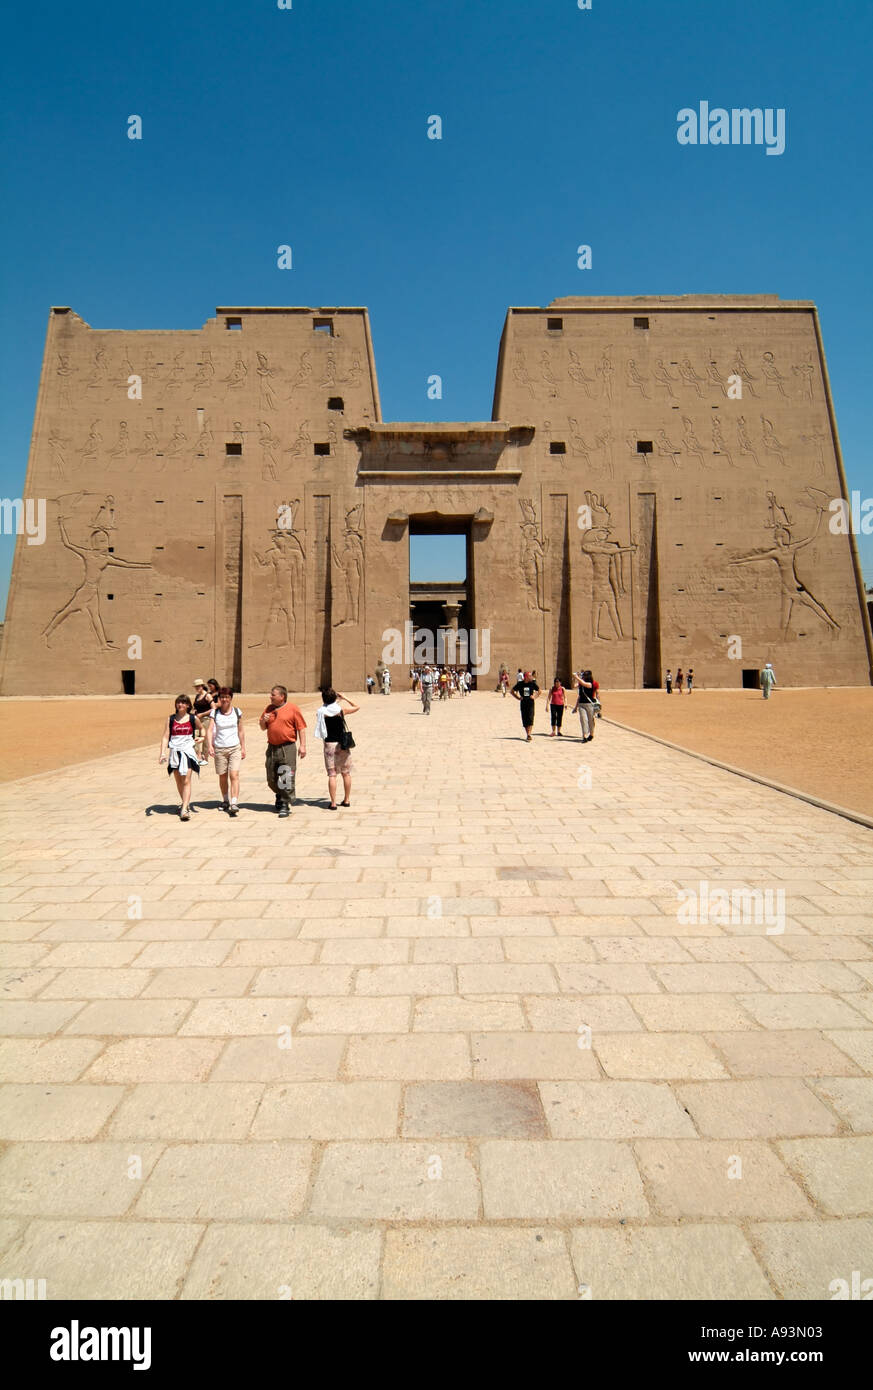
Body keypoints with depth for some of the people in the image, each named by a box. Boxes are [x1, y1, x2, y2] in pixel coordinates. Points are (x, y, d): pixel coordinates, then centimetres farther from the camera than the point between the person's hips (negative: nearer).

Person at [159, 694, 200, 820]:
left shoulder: (193, 719, 3)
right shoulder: (171, 719, 6)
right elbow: (165, 737, 3)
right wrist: (162, 753, -6)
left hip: (188, 752, -3)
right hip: (174, 752, 3)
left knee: (186, 781, -12)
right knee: (178, 781, 12)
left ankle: (184, 810, -17)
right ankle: (185, 804, 31)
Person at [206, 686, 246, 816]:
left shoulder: (237, 712, 4)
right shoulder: (214, 713, 1)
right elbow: (210, 730, -8)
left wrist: (243, 747, 10)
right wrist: (209, 745, -23)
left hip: (235, 748, -1)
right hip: (219, 749, 1)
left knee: (234, 775, -13)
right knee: (222, 777, 10)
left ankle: (234, 803, -17)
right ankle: (225, 801, 29)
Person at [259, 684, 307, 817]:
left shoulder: (292, 709, -2)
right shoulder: (269, 709, 14)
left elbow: (301, 728, -3)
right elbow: (263, 727, 23)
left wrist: (302, 745, -10)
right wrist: (263, 721, 0)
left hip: (287, 748, -5)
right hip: (272, 747, 5)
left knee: (286, 778, -7)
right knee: (271, 779, 11)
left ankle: (285, 805, 1)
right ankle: (279, 796, 36)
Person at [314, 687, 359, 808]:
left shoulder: (320, 712, -7)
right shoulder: (341, 709, -6)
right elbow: (357, 707, 9)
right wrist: (344, 698, 15)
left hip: (329, 744, 0)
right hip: (342, 744, 0)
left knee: (332, 774, 2)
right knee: (346, 773, 13)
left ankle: (333, 803, 0)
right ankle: (346, 800, 21)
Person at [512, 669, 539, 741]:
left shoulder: (532, 683, 0)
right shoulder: (520, 684, -1)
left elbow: (539, 691, 16)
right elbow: (512, 691, 10)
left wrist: (534, 696, 2)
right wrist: (518, 698, 1)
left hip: (530, 703, -1)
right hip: (523, 704, 1)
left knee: (530, 719, -13)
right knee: (524, 720, 4)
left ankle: (529, 735, -15)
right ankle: (527, 734, 17)